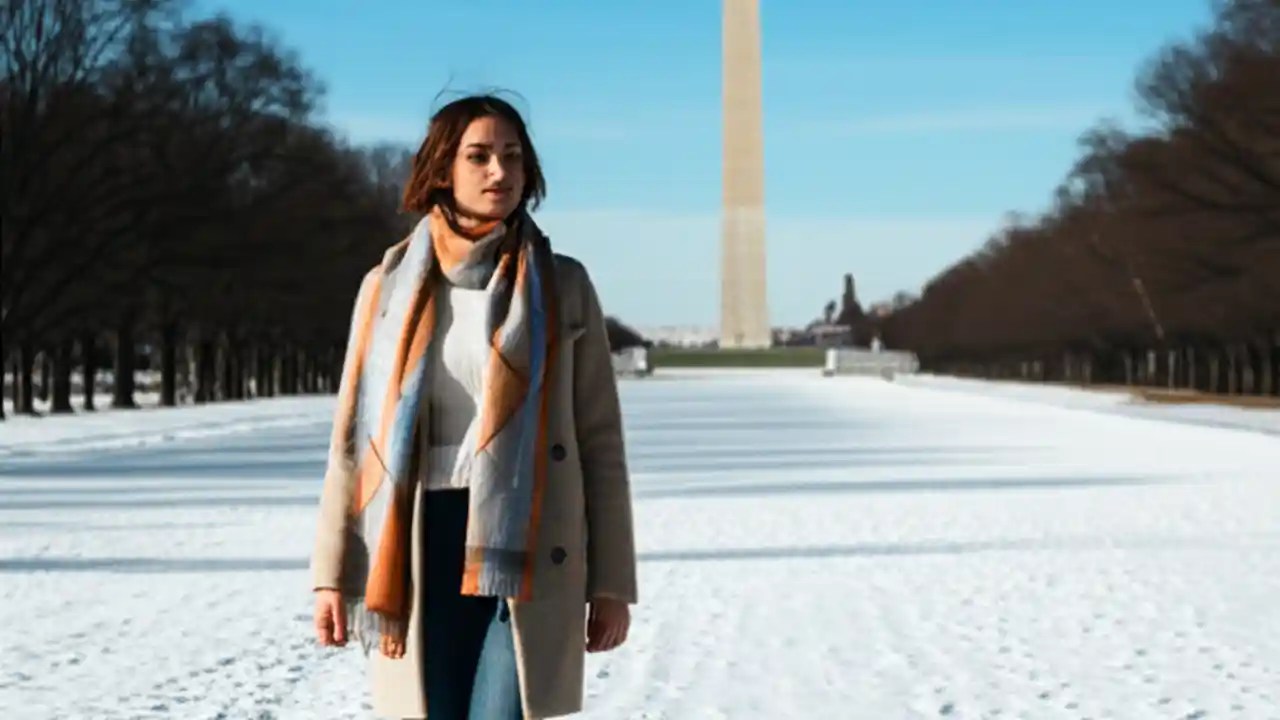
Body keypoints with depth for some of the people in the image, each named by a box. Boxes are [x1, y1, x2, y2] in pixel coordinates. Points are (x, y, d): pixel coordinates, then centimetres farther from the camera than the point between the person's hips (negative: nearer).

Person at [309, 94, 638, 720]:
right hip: (420, 548, 2)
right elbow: (353, 440, 9)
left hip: (527, 549, -2)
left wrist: (611, 581, 1)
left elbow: (600, 440, 5)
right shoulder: (389, 287, 9)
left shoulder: (563, 286, 5)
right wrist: (331, 573, 3)